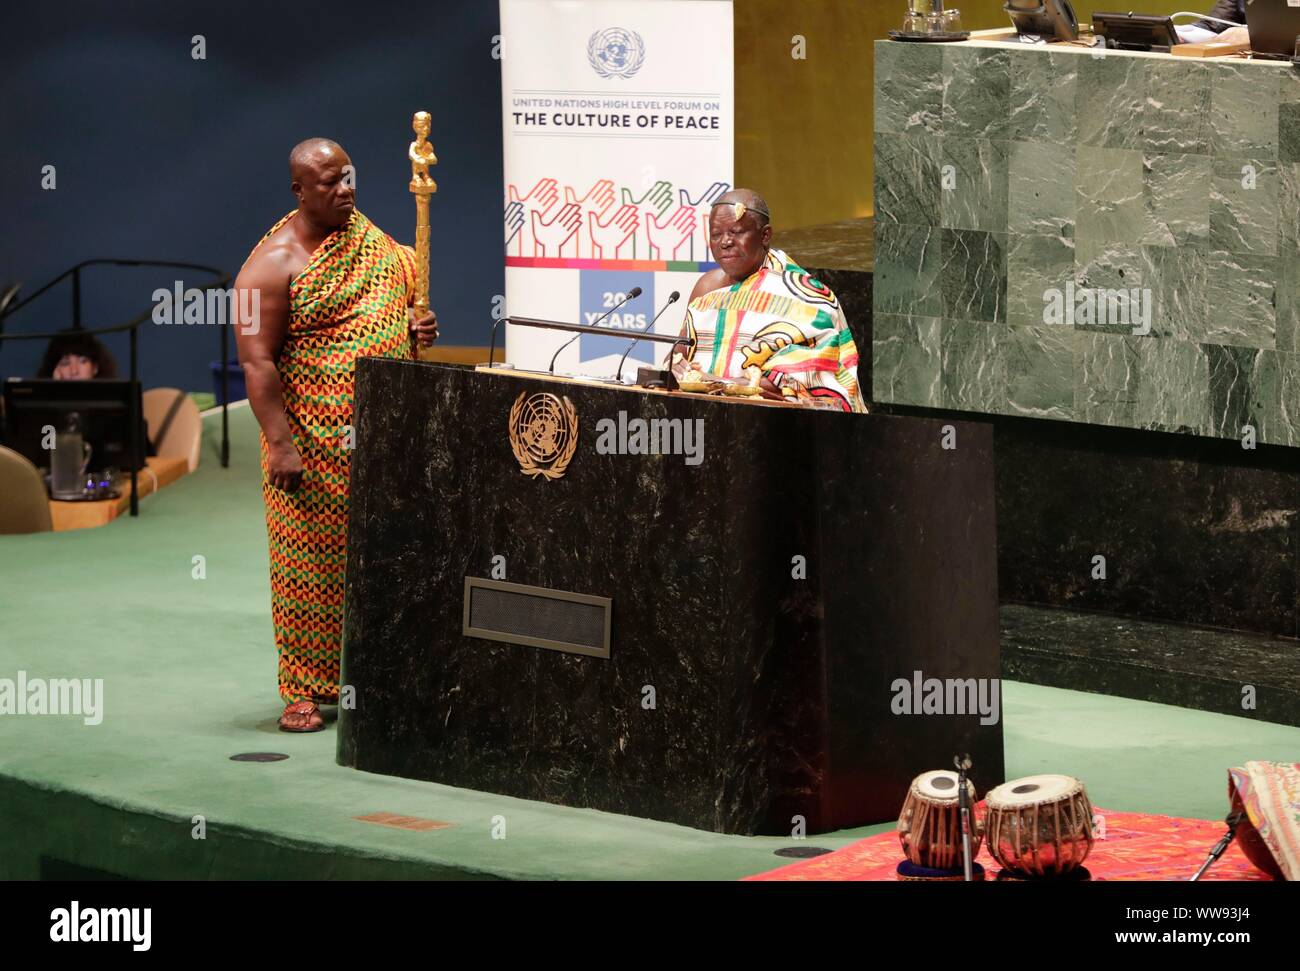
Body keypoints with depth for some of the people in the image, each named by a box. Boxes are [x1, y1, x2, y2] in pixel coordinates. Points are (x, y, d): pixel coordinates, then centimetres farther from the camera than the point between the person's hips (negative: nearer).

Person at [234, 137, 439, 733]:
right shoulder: (276, 264, -12)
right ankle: (304, 691, 4)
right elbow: (257, 363, -15)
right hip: (315, 442, -7)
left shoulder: (366, 236, 10)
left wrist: (415, 327, 2)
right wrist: (281, 444, -22)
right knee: (309, 558, -2)